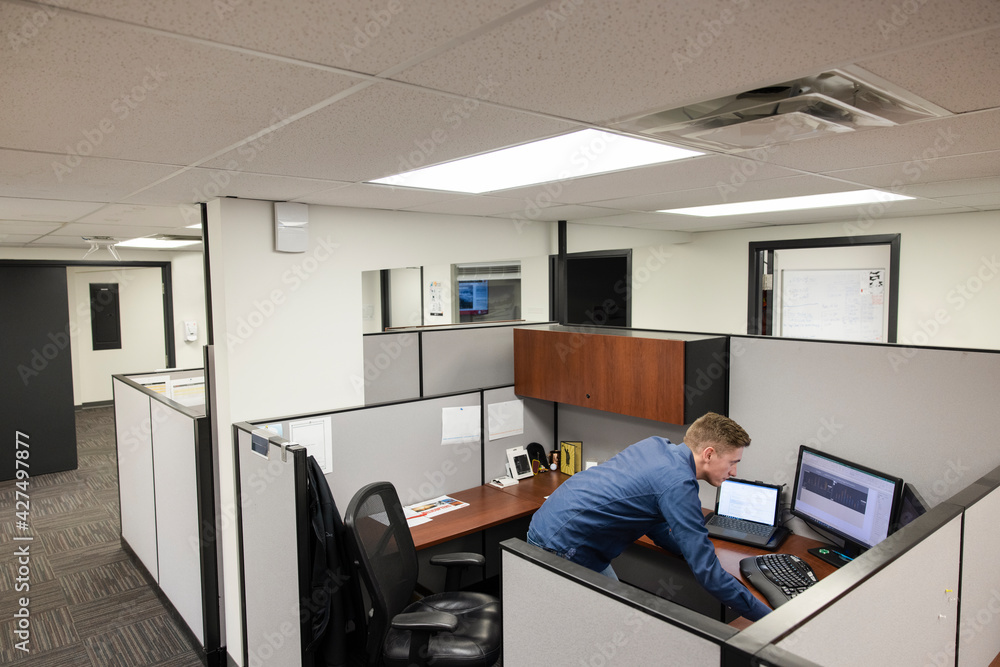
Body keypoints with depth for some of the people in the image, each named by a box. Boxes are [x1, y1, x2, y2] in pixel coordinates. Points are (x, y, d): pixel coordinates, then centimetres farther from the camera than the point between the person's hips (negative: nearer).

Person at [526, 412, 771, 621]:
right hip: (562, 547, -9)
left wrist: (697, 550, 14)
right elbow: (706, 571, -18)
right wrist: (768, 617, -10)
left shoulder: (657, 445, 7)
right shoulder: (677, 484, -20)